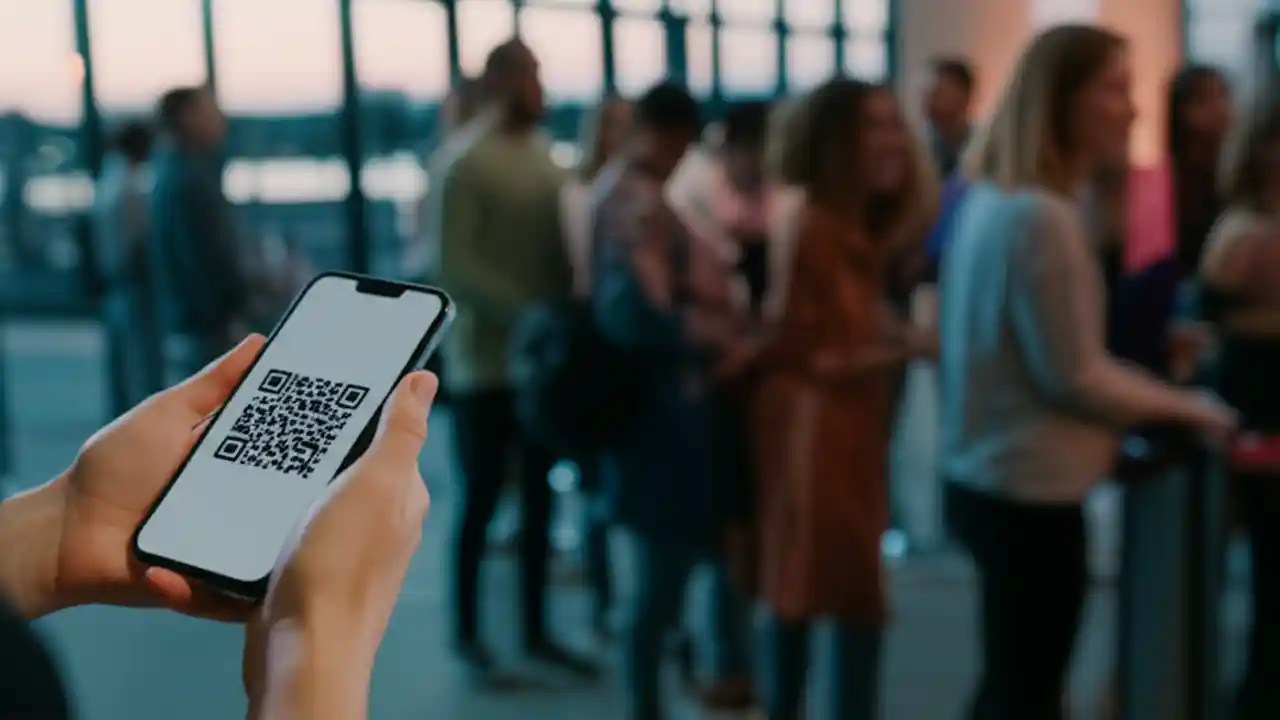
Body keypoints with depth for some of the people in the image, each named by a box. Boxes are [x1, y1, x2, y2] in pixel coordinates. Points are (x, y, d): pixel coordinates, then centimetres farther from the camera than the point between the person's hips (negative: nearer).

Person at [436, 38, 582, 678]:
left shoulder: (546, 158, 8)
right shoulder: (468, 165, -10)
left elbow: (560, 248, 11)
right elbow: (453, 270, -16)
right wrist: (524, 312, -24)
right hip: (484, 359, -6)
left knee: (539, 498, 12)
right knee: (481, 500, 4)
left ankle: (535, 629, 24)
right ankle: (466, 633, 18)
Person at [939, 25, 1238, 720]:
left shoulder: (990, 199, 7)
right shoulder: (1040, 216, -23)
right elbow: (1072, 376, -19)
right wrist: (1185, 407, -4)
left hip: (988, 476, 9)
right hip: (1029, 491, -9)